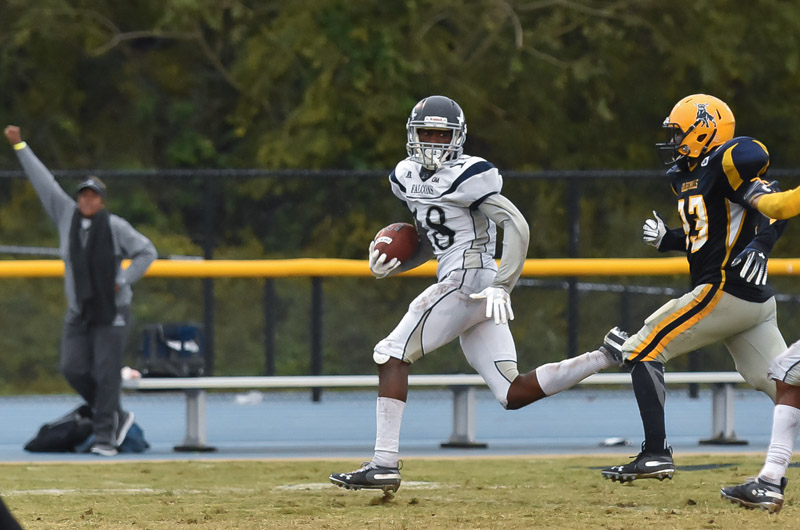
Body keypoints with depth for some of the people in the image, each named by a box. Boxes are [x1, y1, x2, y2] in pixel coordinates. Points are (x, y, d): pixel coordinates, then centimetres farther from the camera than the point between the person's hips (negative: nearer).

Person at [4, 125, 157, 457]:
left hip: (111, 311, -5)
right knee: (73, 368, -2)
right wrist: (19, 146, 3)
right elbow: (43, 181, 3)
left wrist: (122, 281, -12)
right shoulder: (67, 215, 2)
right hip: (79, 311, 5)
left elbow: (147, 252, -3)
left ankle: (104, 437, -6)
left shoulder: (116, 226, -8)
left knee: (107, 372, -8)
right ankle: (117, 417, 16)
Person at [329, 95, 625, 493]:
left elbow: (517, 226, -16)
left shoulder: (466, 176, -10)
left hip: (468, 280, -9)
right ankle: (608, 356, 4)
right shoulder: (407, 177, 17)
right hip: (461, 286, 9)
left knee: (391, 354, -8)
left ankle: (384, 464, -10)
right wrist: (390, 267, 10)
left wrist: (502, 287, -24)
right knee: (512, 395, 1)